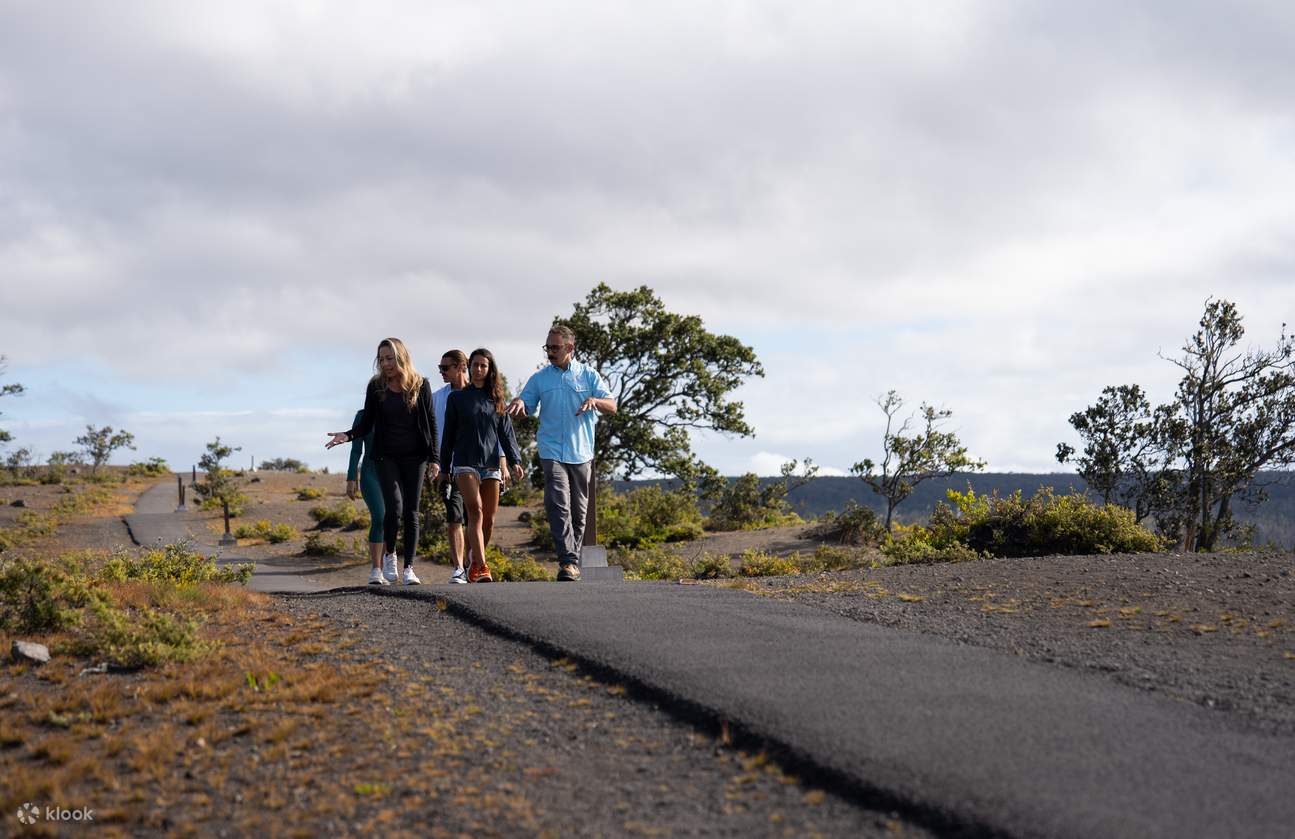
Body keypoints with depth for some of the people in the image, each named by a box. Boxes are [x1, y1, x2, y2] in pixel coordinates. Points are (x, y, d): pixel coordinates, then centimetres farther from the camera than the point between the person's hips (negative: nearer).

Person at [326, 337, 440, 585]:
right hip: (387, 457, 0)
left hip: (415, 457, 0)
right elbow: (366, 424, 5)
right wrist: (348, 435, -15)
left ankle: (409, 569, 3)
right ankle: (390, 554, 11)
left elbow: (431, 423, 3)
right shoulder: (376, 386, 2)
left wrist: (434, 458, -2)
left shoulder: (420, 385, 0)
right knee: (394, 508, -15)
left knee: (411, 512, -1)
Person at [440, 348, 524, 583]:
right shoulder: (457, 398, 8)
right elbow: (449, 434, 10)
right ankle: (481, 567, -27)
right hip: (466, 464, -3)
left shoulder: (496, 399, 13)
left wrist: (515, 461, -1)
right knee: (475, 512, -19)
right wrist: (443, 466, 7)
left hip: (491, 464, 3)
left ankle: (475, 565, 17)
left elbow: (506, 432, 11)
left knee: (489, 520, 2)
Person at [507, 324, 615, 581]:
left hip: (581, 453, 1)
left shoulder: (589, 375, 7)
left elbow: (612, 406, 0)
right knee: (558, 505, -18)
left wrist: (594, 400, -22)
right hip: (552, 452, -1)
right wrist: (518, 402, -14)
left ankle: (574, 561, 19)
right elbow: (525, 407, 11)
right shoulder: (539, 378, 10)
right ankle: (568, 561, -22)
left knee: (579, 510, 7)